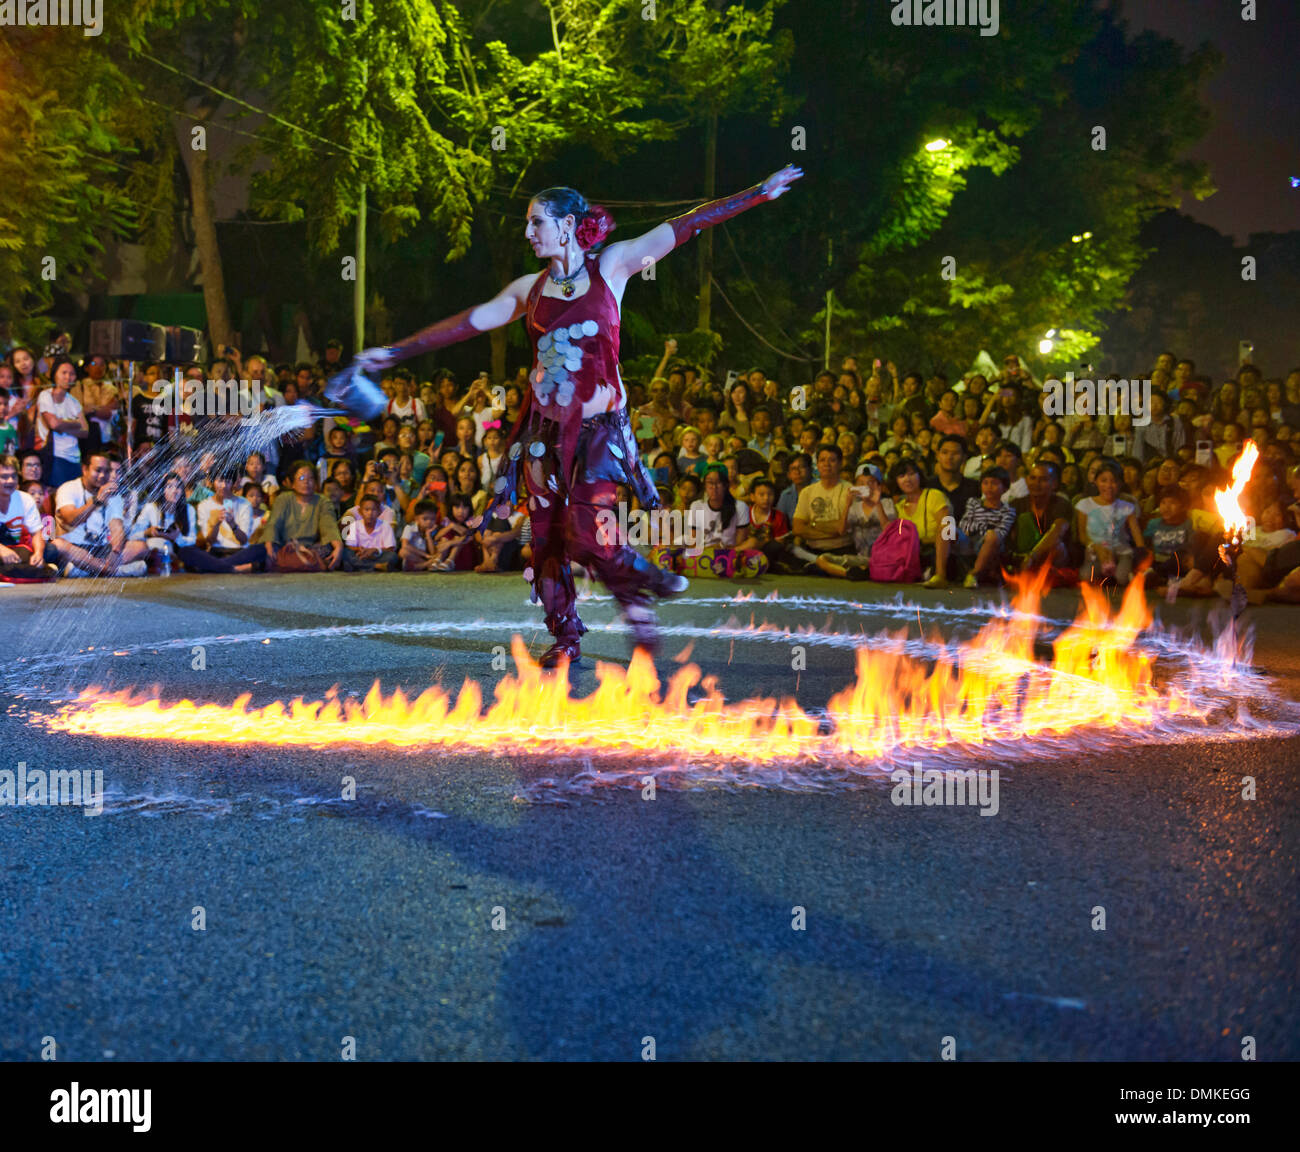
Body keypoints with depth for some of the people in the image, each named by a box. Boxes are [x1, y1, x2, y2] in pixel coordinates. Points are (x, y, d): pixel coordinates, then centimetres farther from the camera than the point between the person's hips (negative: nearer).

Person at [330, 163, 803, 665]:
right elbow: (468, 323, 13)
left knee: (587, 533, -16)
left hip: (599, 423, -4)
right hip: (546, 425, 4)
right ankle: (565, 635, 20)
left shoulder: (610, 267, 1)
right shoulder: (531, 289, 9)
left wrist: (761, 191, -1)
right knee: (546, 534, 4)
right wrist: (395, 352, 14)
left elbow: (682, 226, -1)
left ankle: (639, 600, 10)